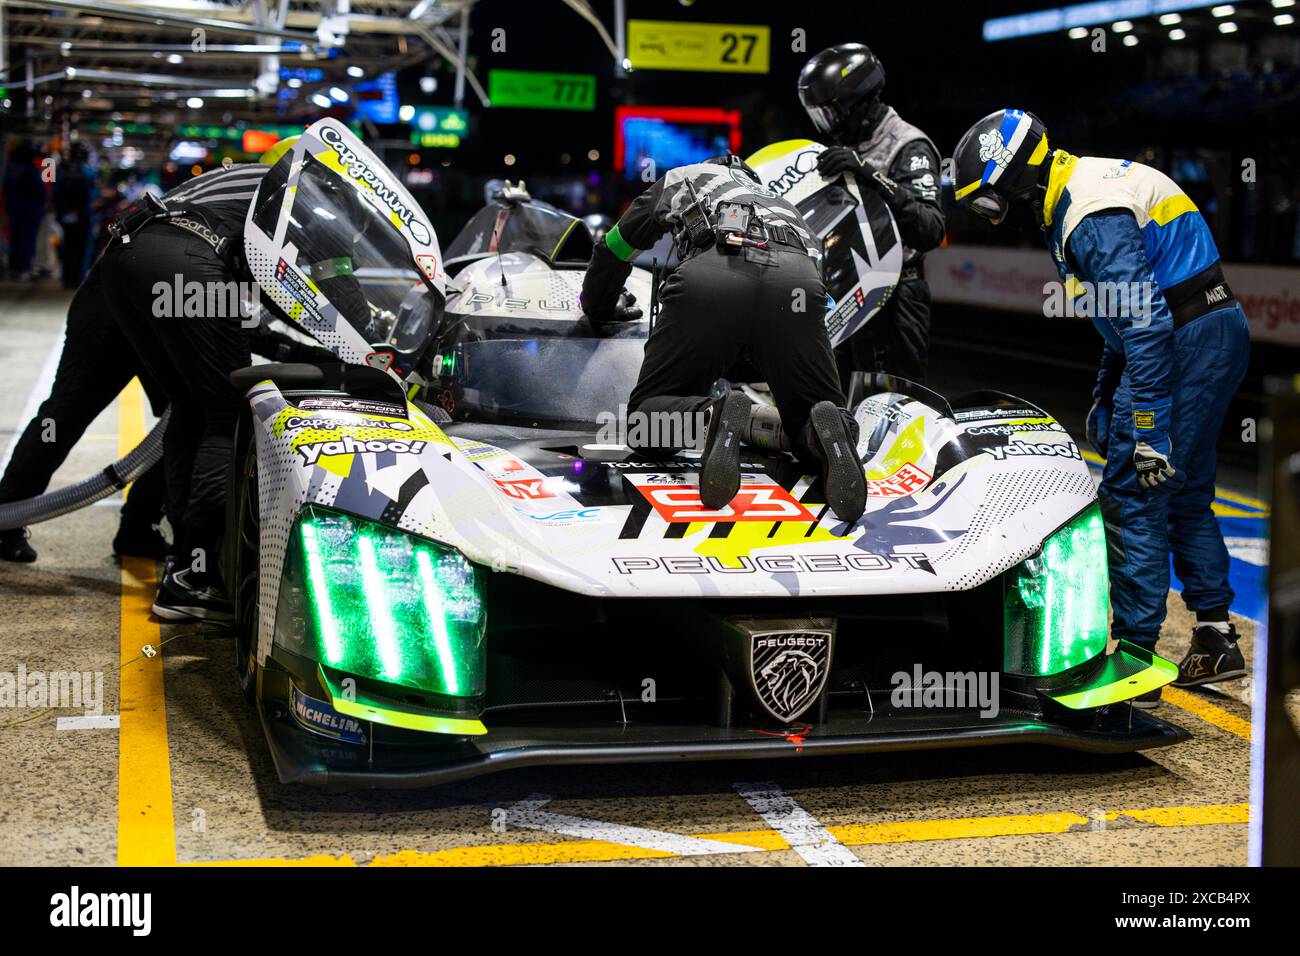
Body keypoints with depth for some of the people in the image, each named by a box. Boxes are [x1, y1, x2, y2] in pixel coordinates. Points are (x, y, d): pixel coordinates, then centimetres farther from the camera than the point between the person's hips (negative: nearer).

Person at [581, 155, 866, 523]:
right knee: (807, 419, 15)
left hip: (708, 281, -2)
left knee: (648, 413, 10)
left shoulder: (678, 179, 41)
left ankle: (714, 416, -24)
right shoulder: (778, 201, 46)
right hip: (797, 281, 2)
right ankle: (827, 432, -23)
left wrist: (601, 308, 67)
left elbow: (614, 250, 48)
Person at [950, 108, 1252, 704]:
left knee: (1132, 497, -6)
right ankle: (1216, 642, 25)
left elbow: (1145, 324, -26)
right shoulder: (1087, 184, 15)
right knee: (1184, 494, 18)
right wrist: (1104, 392, 28)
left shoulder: (1093, 216, -19)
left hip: (1183, 343, -11)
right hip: (1216, 339, 11)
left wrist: (1150, 429, -26)